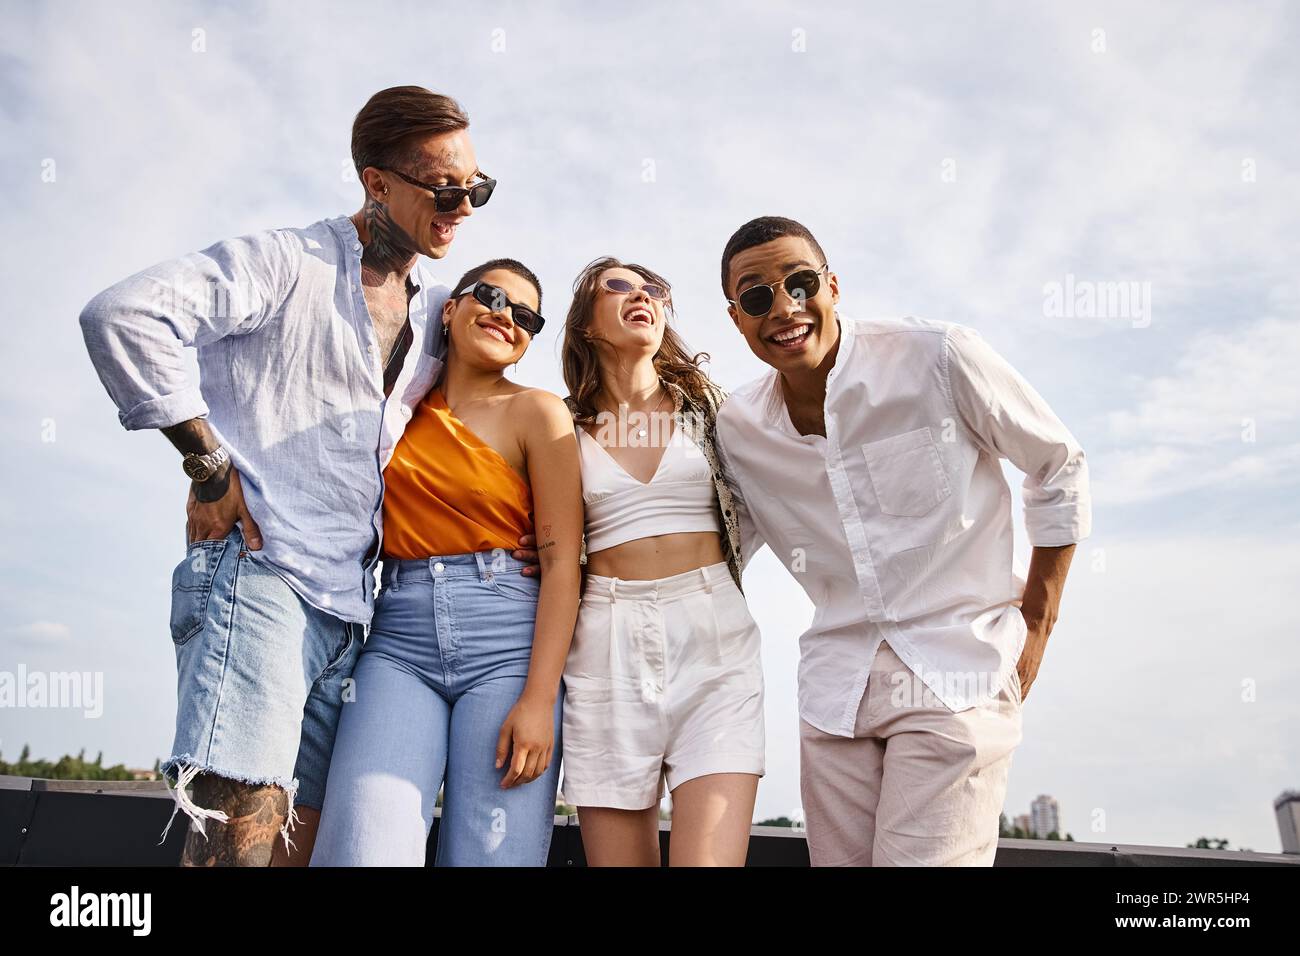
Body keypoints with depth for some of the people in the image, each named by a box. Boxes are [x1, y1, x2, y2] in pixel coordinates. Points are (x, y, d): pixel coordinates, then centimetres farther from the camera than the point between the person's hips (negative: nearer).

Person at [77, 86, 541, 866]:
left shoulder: (438, 311, 17)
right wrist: (209, 467, -13)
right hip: (256, 574, -6)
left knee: (302, 837, 9)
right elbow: (122, 314, -14)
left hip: (351, 608, 7)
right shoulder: (290, 262, -2)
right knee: (242, 834, -16)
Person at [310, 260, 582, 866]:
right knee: (361, 850, -16)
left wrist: (539, 697, -13)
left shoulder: (537, 413, 3)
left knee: (490, 855, -6)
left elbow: (561, 565, -4)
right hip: (399, 640, 2)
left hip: (507, 642, -2)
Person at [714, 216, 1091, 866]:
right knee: (840, 860, 9)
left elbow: (1059, 470, 2)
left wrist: (1037, 627, 1)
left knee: (919, 857, -13)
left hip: (957, 671, -4)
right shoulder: (736, 429, 1)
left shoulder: (941, 359, -11)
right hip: (835, 684, 4)